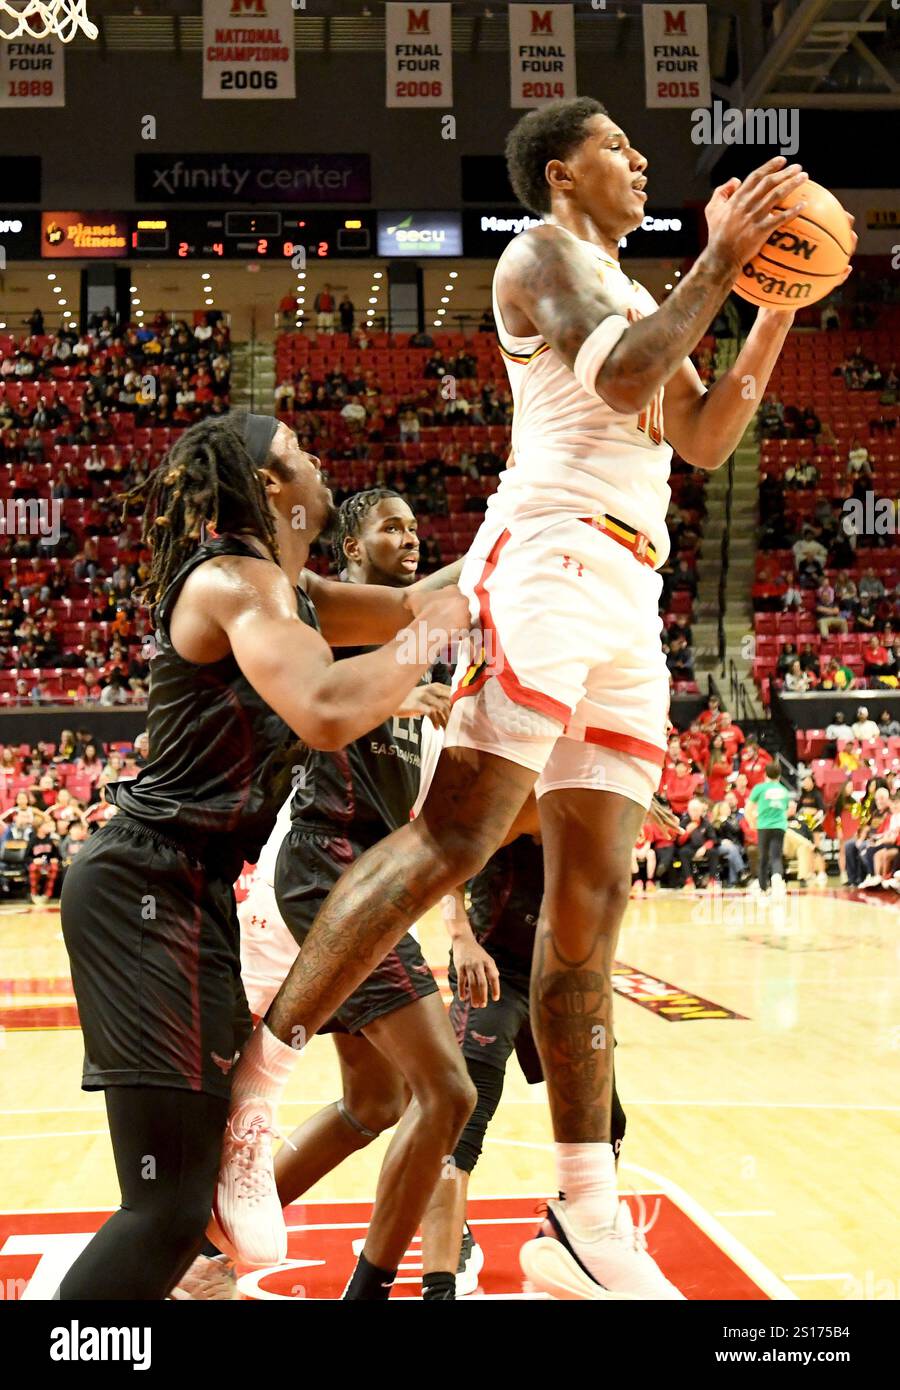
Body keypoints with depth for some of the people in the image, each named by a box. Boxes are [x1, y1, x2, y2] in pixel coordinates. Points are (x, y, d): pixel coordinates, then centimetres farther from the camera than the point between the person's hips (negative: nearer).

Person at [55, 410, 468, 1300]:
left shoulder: (281, 587, 16)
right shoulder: (240, 580, -15)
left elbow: (409, 605, 24)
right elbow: (326, 716, -32)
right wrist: (437, 627, -18)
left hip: (182, 891, 11)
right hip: (149, 891, -11)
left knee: (213, 1157, 22)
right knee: (171, 1207, -14)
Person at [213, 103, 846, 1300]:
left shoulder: (637, 294, 29)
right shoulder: (542, 253, 3)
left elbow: (705, 439, 25)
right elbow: (621, 380, -14)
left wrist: (778, 311, 18)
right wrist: (719, 263, -5)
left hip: (629, 592, 8)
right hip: (550, 557, -8)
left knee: (592, 899, 2)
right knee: (455, 834, -22)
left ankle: (586, 1225, 3)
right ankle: (248, 1081, -16)